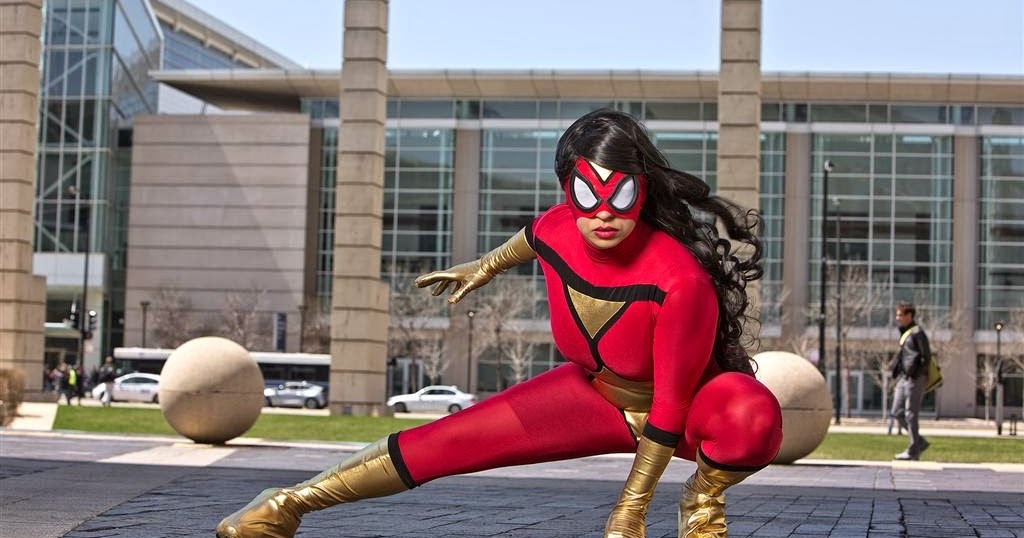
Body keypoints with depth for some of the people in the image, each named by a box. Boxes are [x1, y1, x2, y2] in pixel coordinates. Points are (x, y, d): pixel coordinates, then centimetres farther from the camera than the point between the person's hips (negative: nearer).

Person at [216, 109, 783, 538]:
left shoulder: (681, 282, -37)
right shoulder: (557, 230, -22)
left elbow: (670, 407, -29)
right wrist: (484, 267, 25)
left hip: (688, 407, -4)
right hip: (598, 395, 4)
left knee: (752, 416, -40)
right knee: (453, 440, -7)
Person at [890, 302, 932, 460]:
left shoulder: (917, 333, -10)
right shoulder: (904, 333, 17)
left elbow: (926, 356, -14)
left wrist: (916, 376, -17)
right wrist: (898, 376, 15)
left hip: (914, 379, -9)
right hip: (903, 379, 9)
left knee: (911, 414, -6)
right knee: (897, 412, 8)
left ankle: (913, 450, 0)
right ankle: (920, 442, 17)